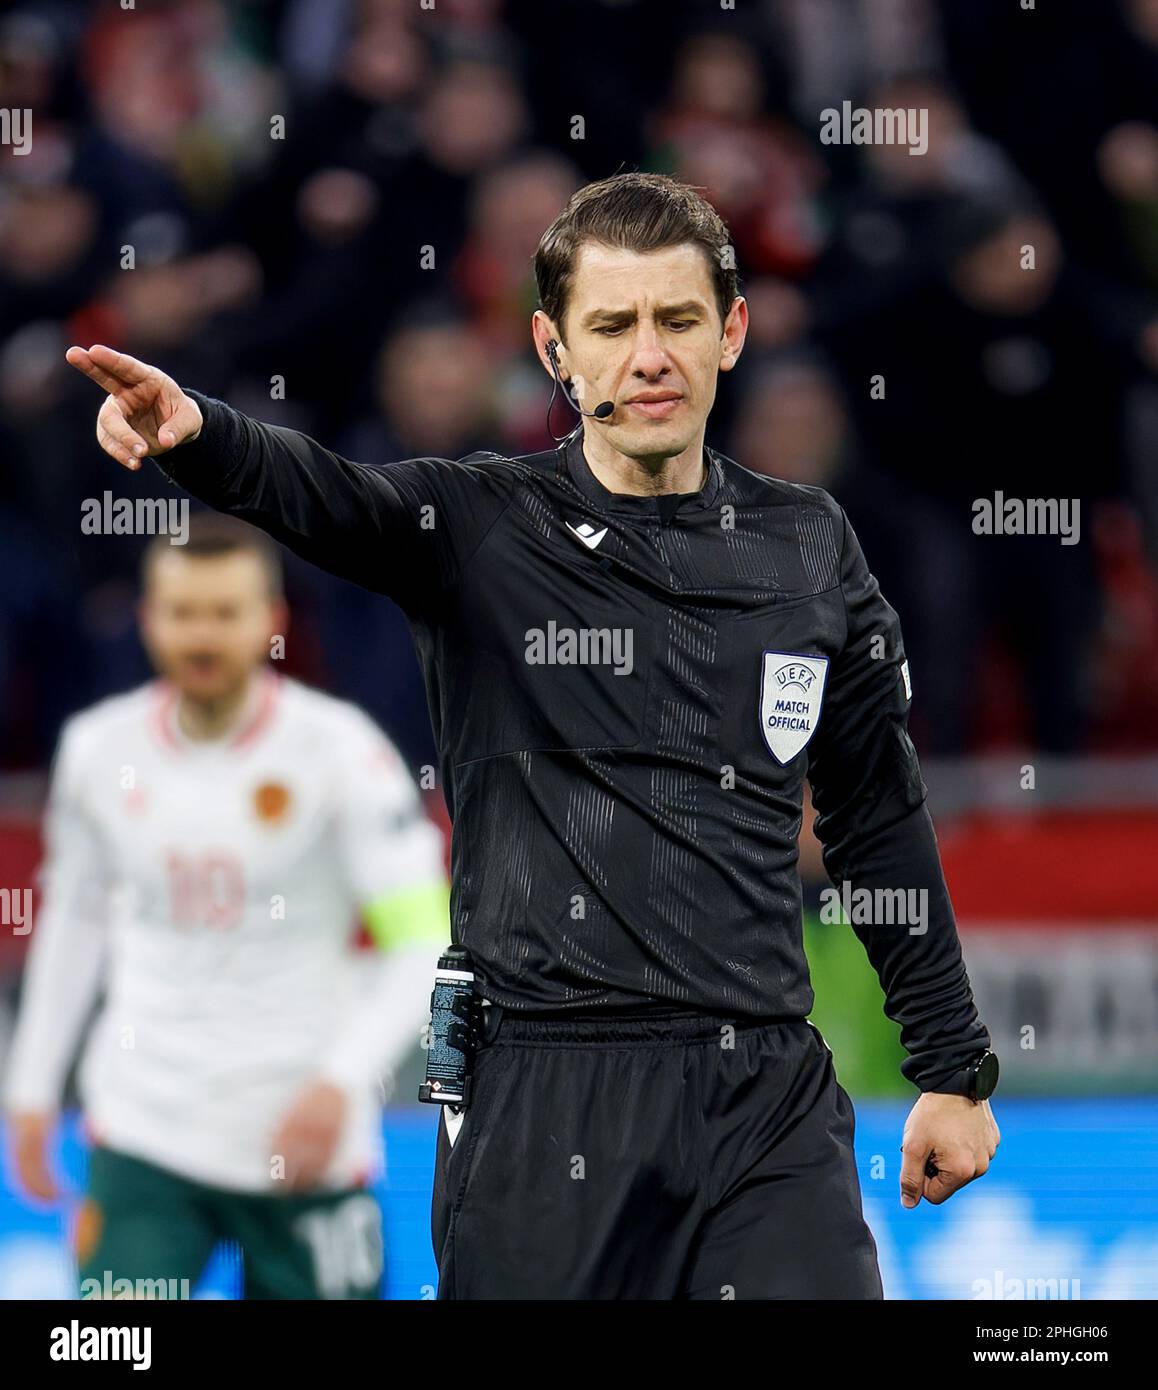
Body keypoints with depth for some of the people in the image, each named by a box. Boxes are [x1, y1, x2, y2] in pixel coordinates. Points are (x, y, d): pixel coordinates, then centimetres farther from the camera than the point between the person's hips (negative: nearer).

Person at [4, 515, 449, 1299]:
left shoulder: (339, 749, -9)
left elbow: (423, 941, -9)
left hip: (306, 1143, -2)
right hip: (143, 1138, 2)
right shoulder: (101, 749, 2)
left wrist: (342, 1080, -22)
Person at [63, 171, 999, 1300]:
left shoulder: (807, 549, 10)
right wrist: (193, 433, -44)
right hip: (546, 1100, -2)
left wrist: (953, 1069, 17)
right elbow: (319, 495, -21)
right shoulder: (478, 530, 0)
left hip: (770, 1094, 2)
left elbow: (880, 820, 17)